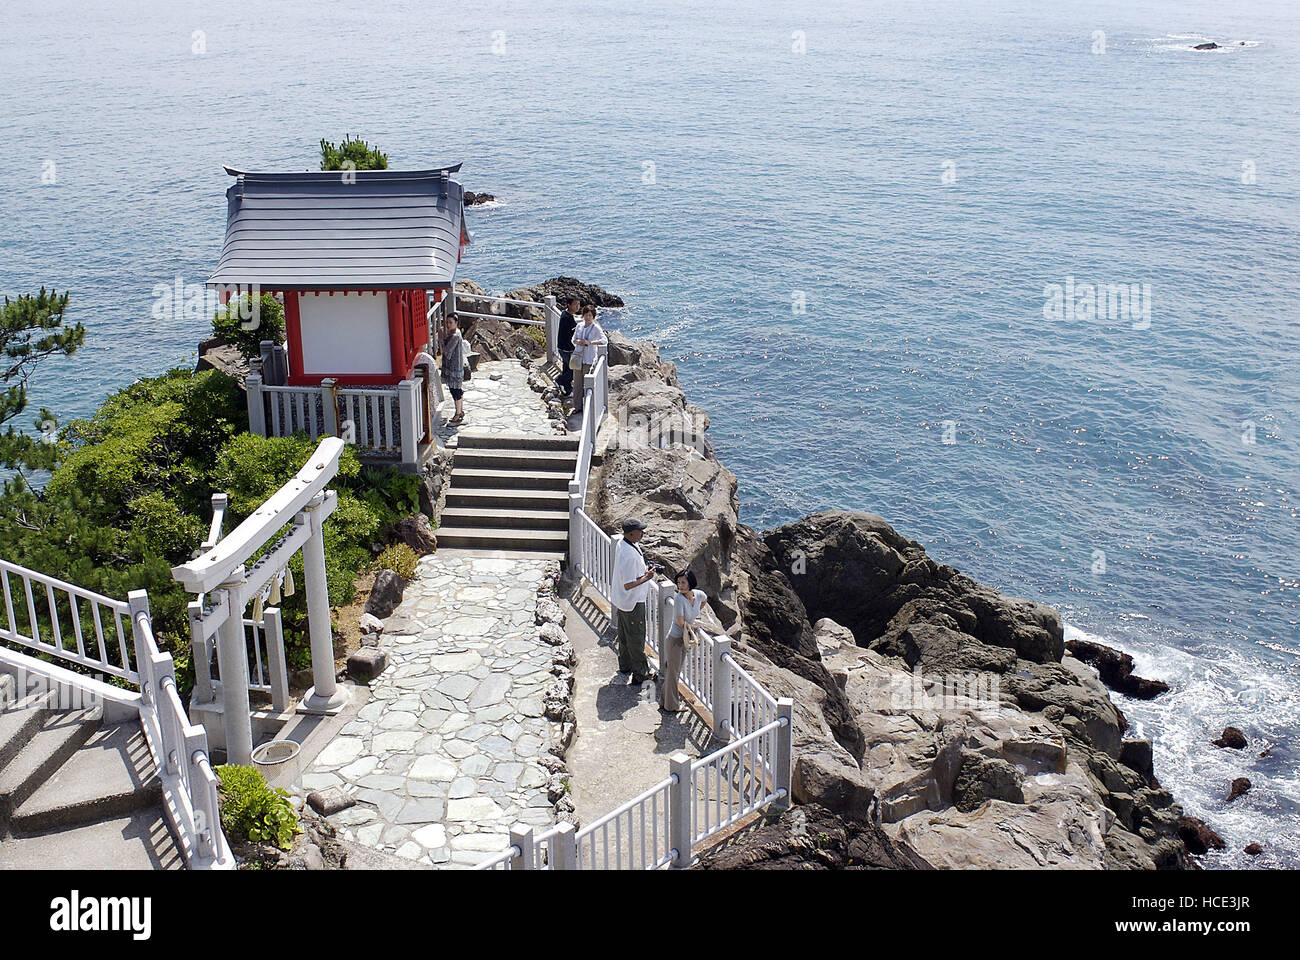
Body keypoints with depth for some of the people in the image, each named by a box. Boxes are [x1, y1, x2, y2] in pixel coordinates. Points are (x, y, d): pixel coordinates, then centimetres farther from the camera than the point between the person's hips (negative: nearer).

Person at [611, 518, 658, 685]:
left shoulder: (621, 543, -2)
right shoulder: (629, 555, -33)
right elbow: (628, 585, -30)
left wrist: (645, 568, 4)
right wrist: (646, 577, -22)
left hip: (620, 600, 10)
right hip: (633, 602, -10)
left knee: (624, 634, 24)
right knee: (636, 638, 6)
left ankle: (625, 665, 40)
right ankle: (640, 673, 19)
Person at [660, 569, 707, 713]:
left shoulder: (698, 594, -7)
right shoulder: (679, 598, -26)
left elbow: (704, 600, 19)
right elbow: (680, 622, -24)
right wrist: (692, 626, -5)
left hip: (685, 639, 7)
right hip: (675, 639, -7)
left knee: (676, 671, 19)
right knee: (672, 671, 7)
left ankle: (665, 701, 34)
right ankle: (672, 705, 21)